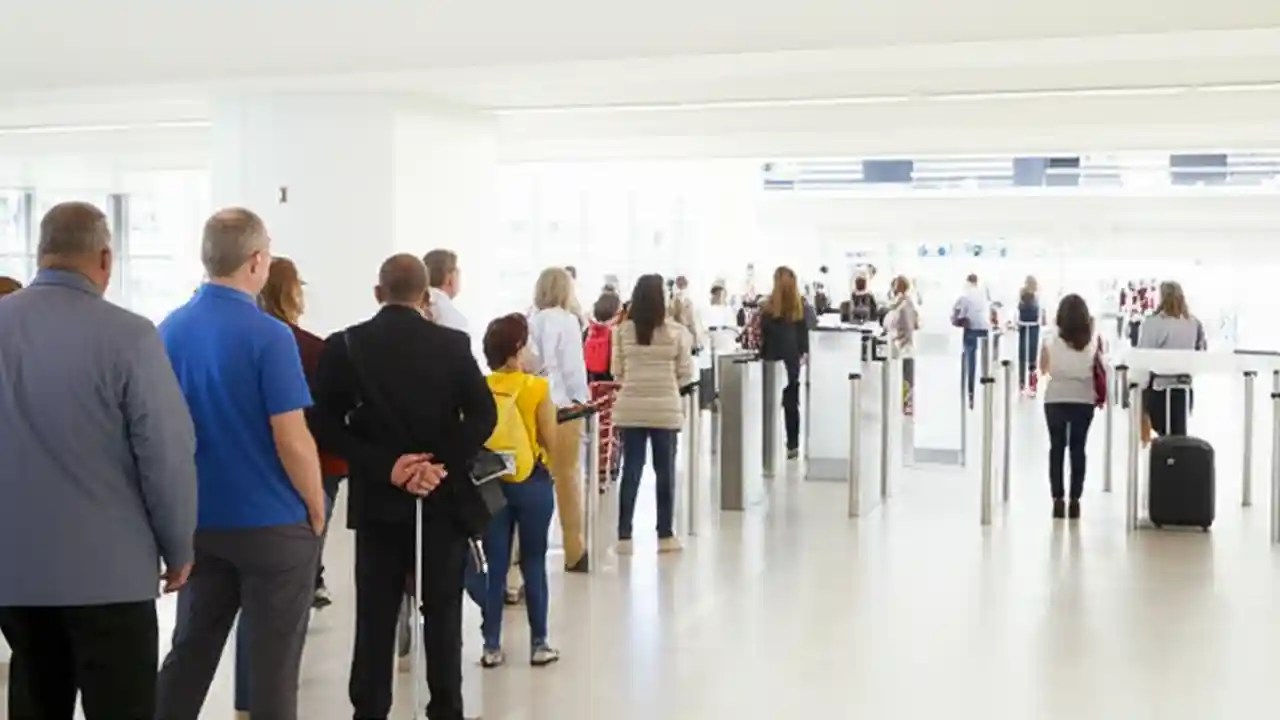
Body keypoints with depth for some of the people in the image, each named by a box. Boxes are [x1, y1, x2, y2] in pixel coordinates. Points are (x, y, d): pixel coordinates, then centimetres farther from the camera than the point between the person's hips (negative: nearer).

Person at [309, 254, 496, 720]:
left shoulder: (344, 346, -2)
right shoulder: (453, 344, -2)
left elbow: (325, 425, -9)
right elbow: (484, 415, -12)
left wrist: (384, 466, -12)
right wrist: (444, 465, -15)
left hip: (378, 498, 0)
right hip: (442, 496, 0)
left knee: (375, 614, 8)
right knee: (443, 611, 9)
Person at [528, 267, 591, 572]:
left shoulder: (530, 322, 4)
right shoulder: (567, 321, -7)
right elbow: (573, 365, -9)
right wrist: (581, 397, 1)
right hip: (562, 404, -4)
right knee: (568, 476, 4)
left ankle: (530, 546, 13)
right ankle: (574, 551, 11)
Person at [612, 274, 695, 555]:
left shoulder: (622, 330, -2)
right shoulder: (676, 331, -7)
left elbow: (617, 373, 5)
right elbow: (686, 374, -1)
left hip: (630, 408, 2)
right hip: (665, 409, -1)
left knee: (631, 471, 6)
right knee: (665, 471, 9)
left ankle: (624, 537, 8)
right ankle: (665, 535, 16)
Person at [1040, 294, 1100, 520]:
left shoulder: (1051, 341, -7)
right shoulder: (1092, 340, -5)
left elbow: (1043, 369, 2)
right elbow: (1098, 368, 6)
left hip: (1056, 399, -1)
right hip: (1083, 400, 1)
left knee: (1057, 448, 7)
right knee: (1078, 449, 7)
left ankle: (1058, 499, 3)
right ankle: (1074, 499, 6)